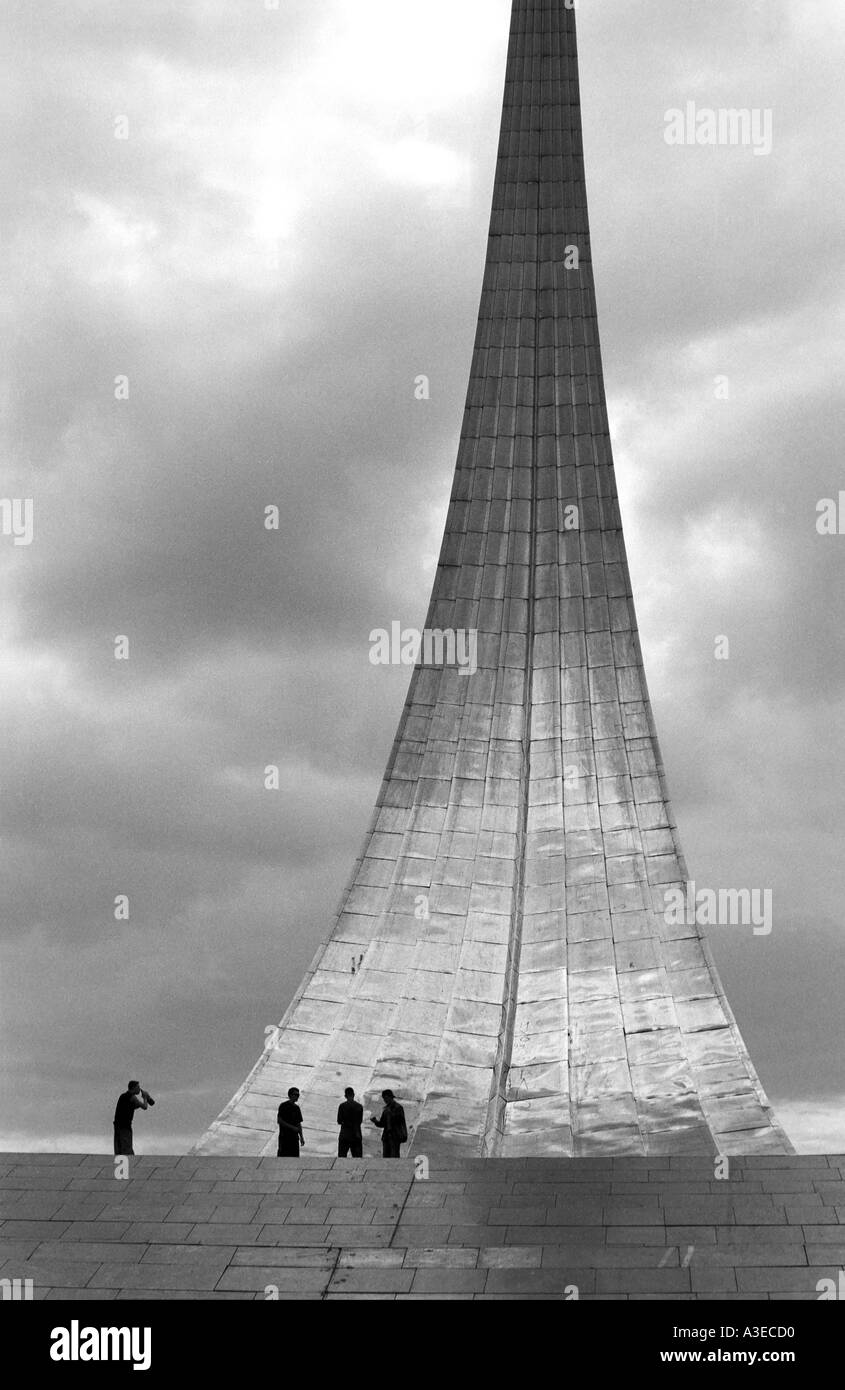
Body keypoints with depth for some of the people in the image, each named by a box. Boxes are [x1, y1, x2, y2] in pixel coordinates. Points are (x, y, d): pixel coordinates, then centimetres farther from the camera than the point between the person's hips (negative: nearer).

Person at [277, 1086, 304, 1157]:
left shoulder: (296, 1108, 12)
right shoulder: (284, 1106, -7)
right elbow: (279, 1120, -13)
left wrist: (301, 1137, 11)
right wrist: (292, 1127, -18)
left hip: (294, 1137, 6)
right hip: (284, 1136, -6)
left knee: (295, 1157, 5)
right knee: (282, 1157, -3)